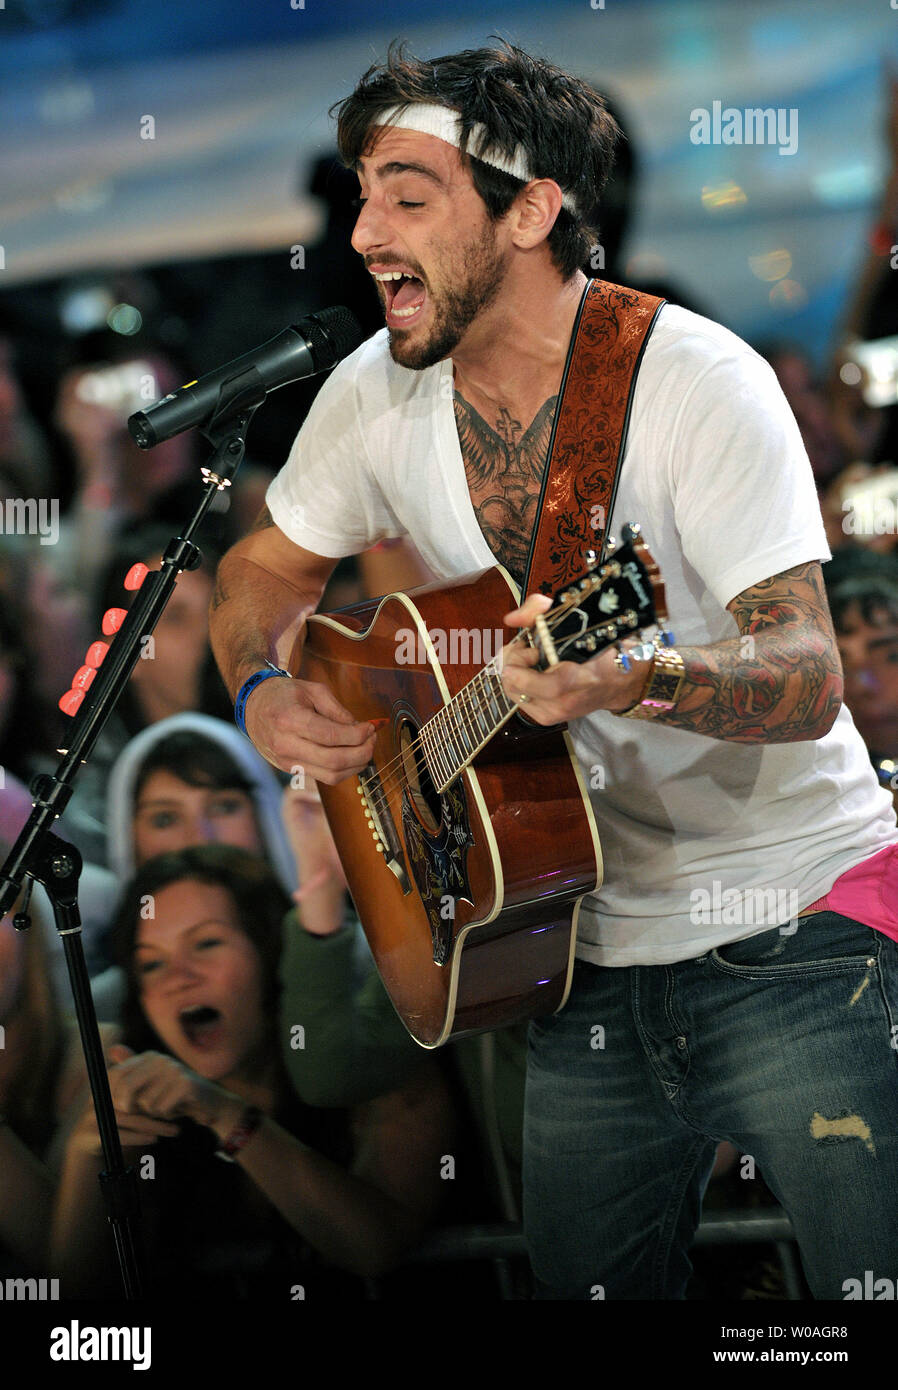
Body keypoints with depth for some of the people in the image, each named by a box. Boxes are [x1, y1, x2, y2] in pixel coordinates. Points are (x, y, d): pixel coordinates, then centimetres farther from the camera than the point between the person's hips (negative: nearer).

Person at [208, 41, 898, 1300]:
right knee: (585, 1279, 10)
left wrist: (631, 678, -44)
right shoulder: (380, 394, 1)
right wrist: (266, 695, -3)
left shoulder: (698, 384, -17)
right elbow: (267, 567, 19)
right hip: (593, 959, 6)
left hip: (795, 929, -5)